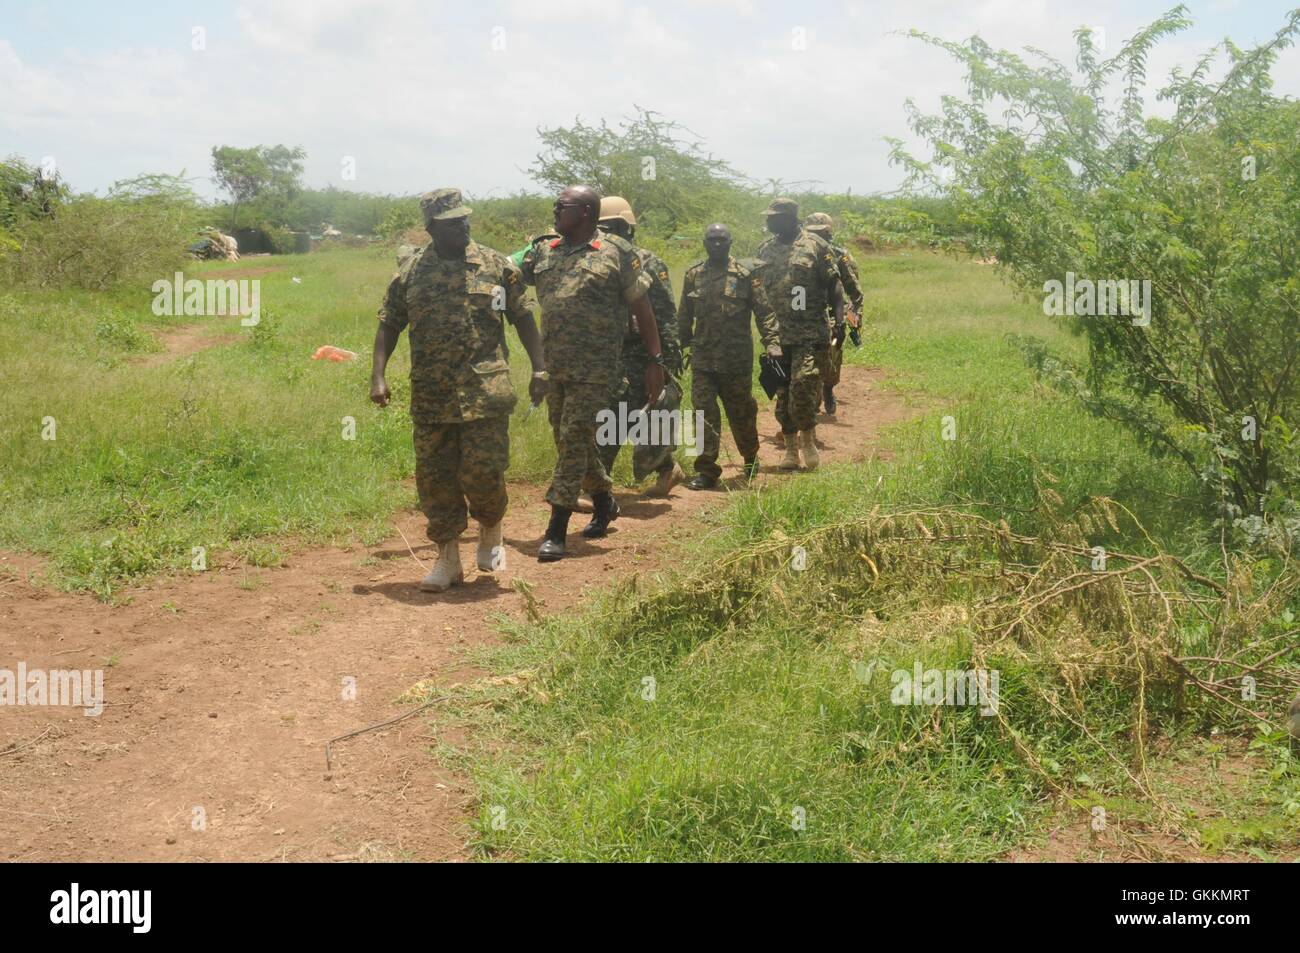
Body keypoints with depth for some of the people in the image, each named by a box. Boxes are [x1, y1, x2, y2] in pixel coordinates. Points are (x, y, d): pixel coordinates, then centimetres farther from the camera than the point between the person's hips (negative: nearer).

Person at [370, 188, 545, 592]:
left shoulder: (496, 266, 4)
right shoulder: (410, 271, 7)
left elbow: (523, 319, 8)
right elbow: (389, 324, 11)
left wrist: (539, 369, 0)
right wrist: (378, 376, 0)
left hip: (485, 392, -2)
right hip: (430, 396, 2)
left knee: (482, 472, -6)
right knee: (434, 478, 4)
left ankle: (491, 532, 24)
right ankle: (447, 560, 16)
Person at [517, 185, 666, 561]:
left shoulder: (617, 253, -3)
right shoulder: (542, 252, 12)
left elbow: (642, 309, 0)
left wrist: (655, 361, -3)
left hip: (594, 368, -6)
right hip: (553, 367, 6)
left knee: (573, 441, -9)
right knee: (574, 442, 15)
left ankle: (556, 531, -5)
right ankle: (604, 501, 37)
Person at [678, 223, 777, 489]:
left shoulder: (746, 273, -2)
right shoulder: (694, 274, 7)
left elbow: (764, 312, -3)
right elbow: (684, 315, 15)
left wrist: (772, 344, -11)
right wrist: (681, 345, 16)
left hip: (737, 357, -2)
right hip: (702, 357, 2)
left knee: (741, 412, 10)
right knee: (705, 411, -4)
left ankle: (751, 460, 33)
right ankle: (706, 470, 1)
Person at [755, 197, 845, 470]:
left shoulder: (815, 246, -1)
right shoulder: (765, 249, 12)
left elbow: (834, 285, -1)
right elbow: (757, 289, 17)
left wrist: (840, 320, -10)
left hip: (811, 333, -4)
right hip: (778, 334, 5)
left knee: (804, 382, -16)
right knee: (782, 392, 5)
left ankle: (808, 437, 5)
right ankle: (791, 448, 15)